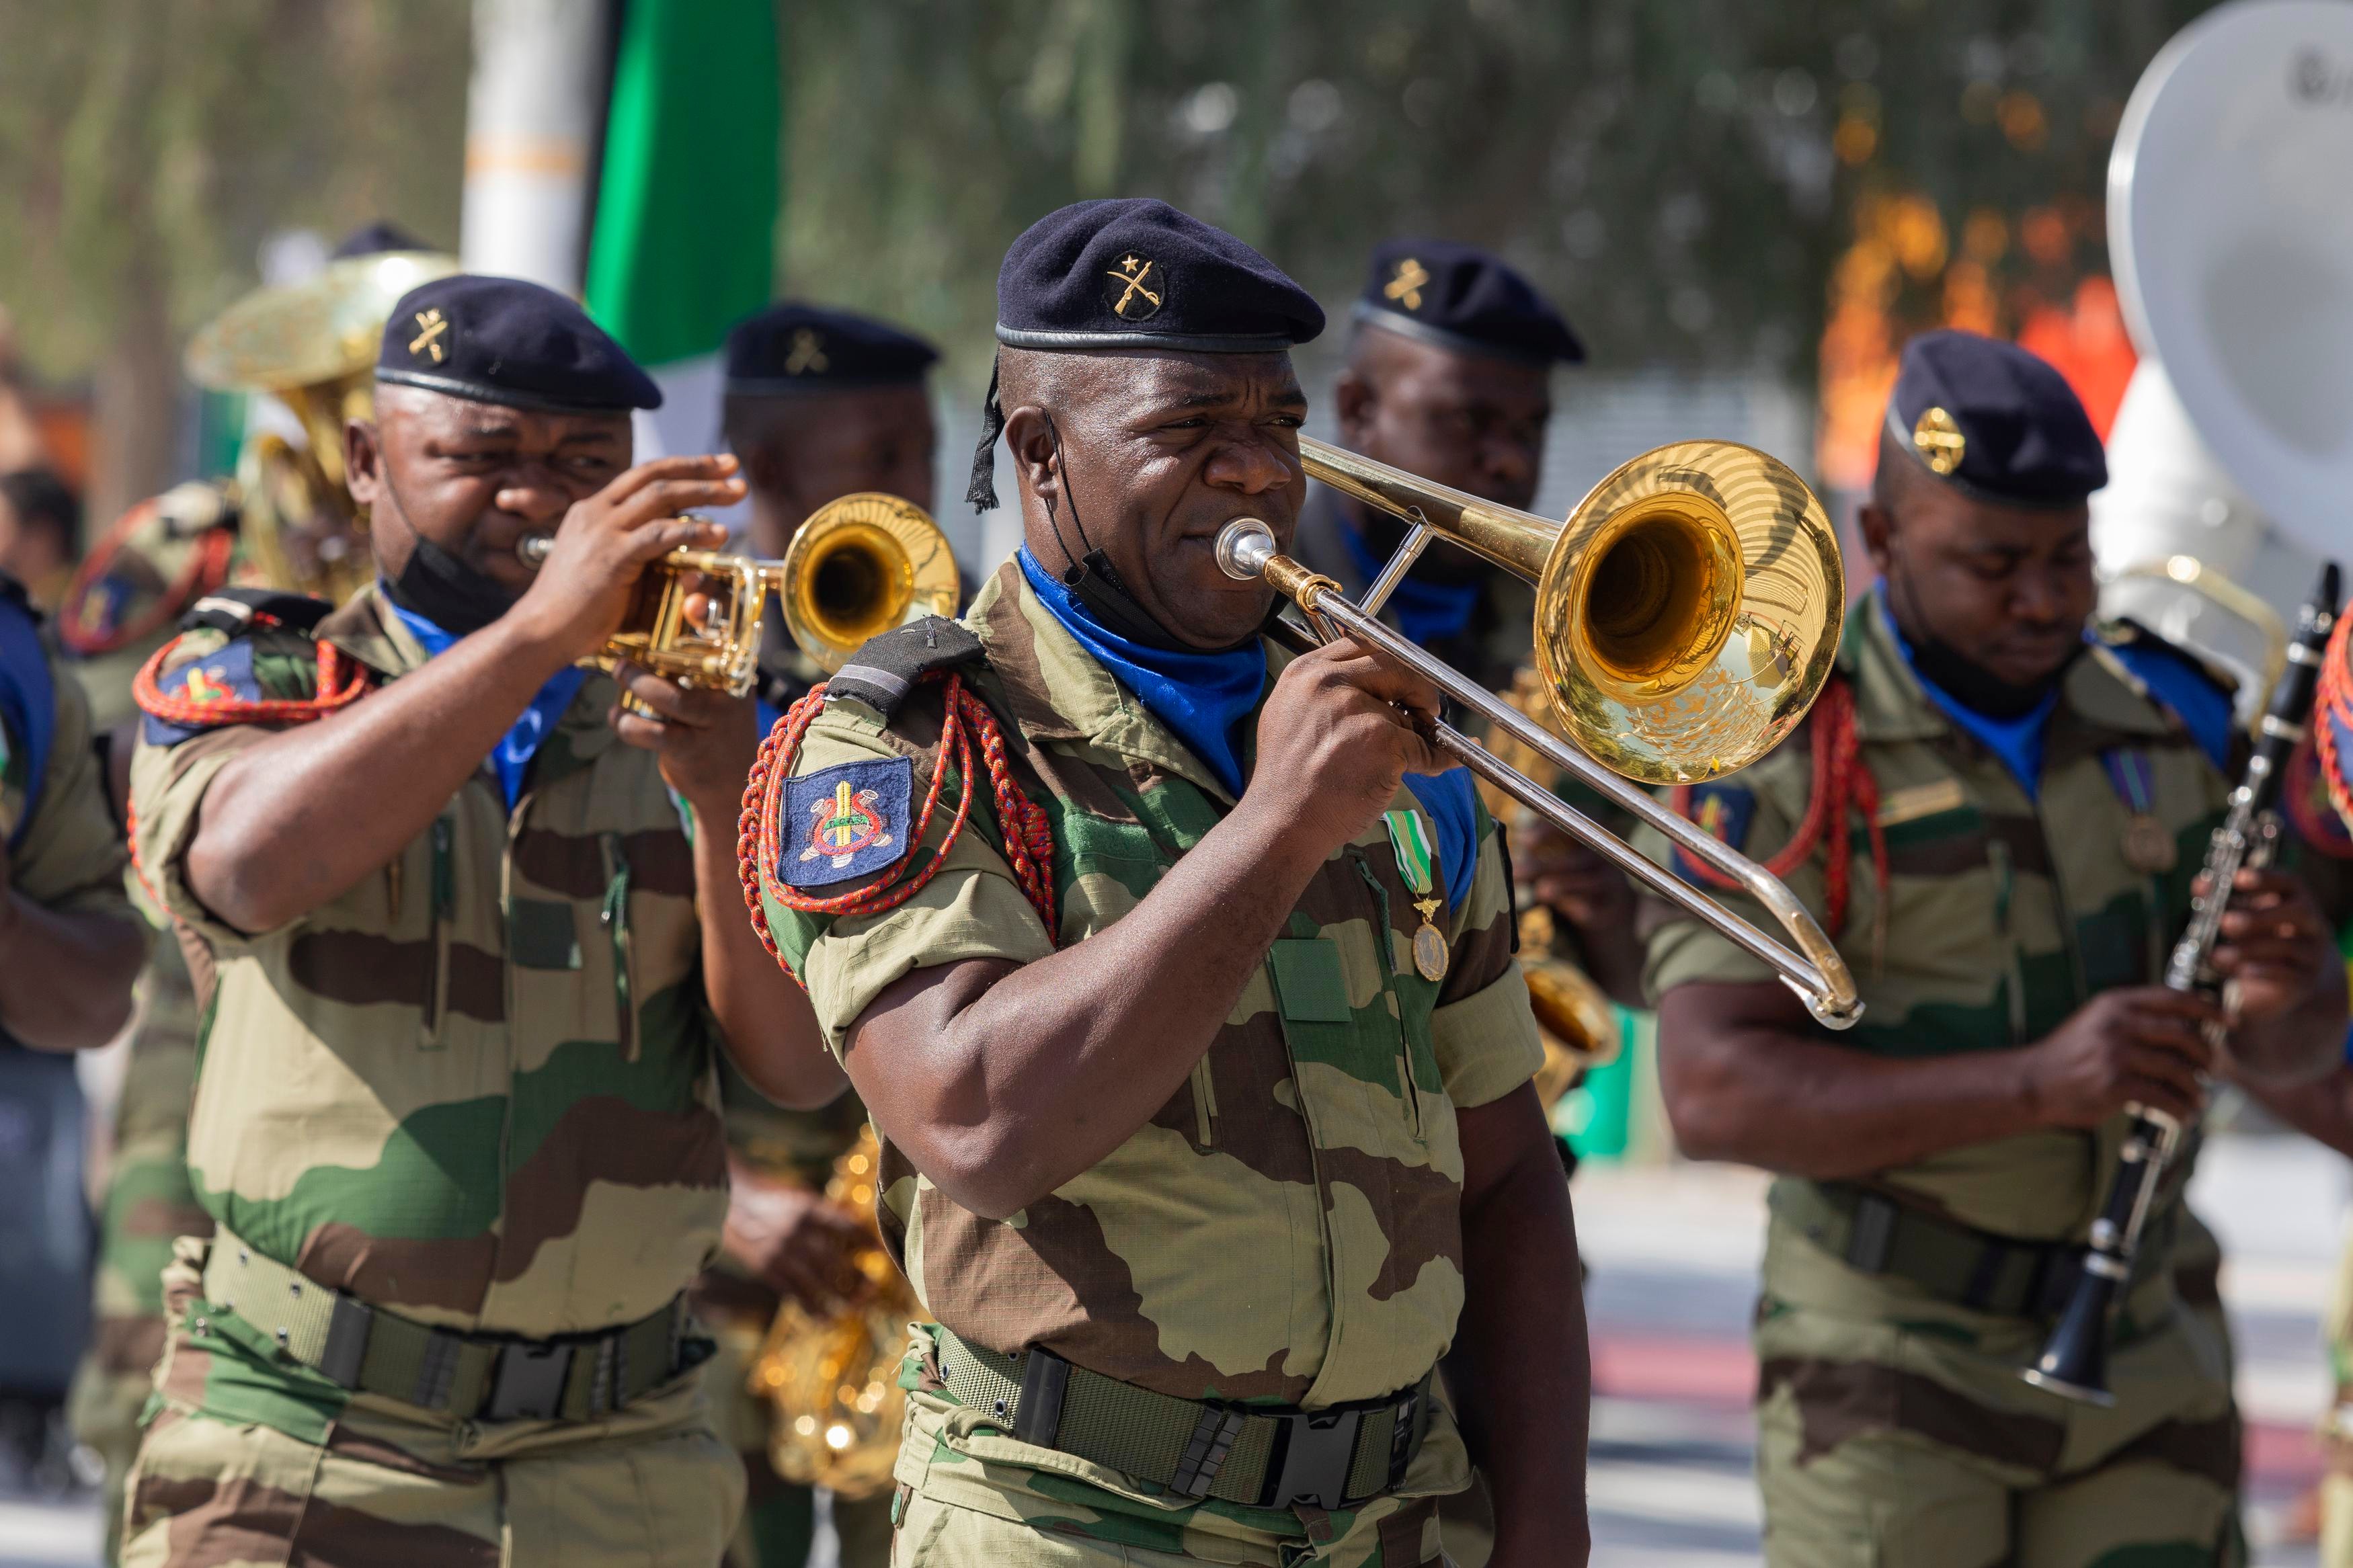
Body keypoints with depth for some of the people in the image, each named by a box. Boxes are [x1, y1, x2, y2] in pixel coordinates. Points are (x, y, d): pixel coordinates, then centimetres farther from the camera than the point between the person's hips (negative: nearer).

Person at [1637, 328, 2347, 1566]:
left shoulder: (2166, 719, 7)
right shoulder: (1778, 760, -9)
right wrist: (2035, 1083, -29)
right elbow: (1711, 1094, -19)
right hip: (1891, 1376, -5)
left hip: (2139, 1366, 5)